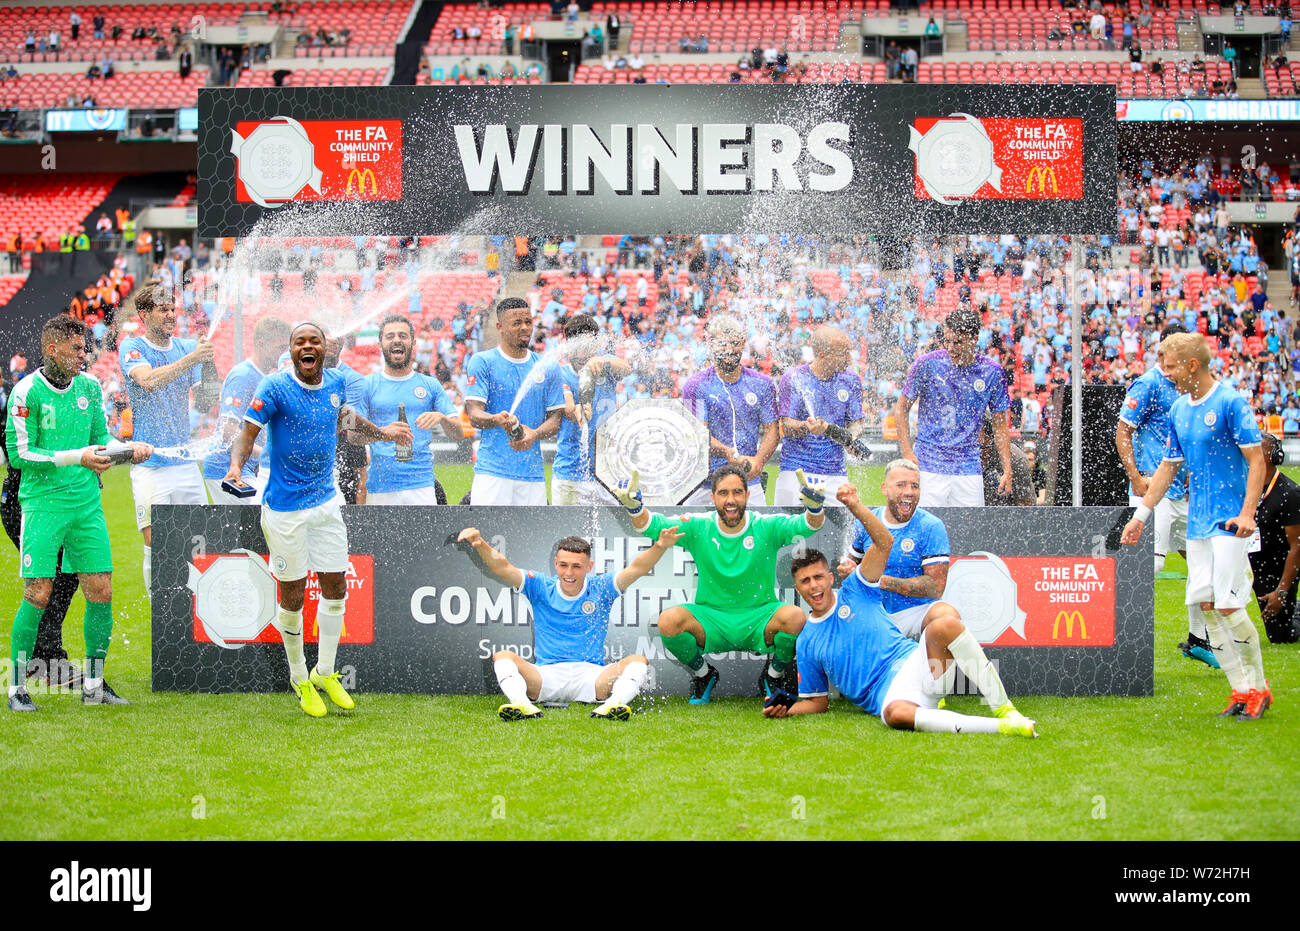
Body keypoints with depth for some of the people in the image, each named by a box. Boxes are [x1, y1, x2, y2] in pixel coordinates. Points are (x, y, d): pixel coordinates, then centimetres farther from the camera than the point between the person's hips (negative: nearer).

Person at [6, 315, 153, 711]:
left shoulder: (89, 387, 8)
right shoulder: (27, 392, -9)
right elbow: (19, 452, -11)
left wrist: (130, 448, -1)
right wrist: (77, 457, -16)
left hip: (87, 503, 5)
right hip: (43, 503, -5)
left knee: (101, 591, 2)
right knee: (37, 595, -8)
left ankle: (94, 685, 13)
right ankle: (17, 687, 3)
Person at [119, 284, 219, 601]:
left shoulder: (187, 347, 10)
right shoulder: (132, 347, -2)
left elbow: (204, 403, 8)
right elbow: (148, 380, -22)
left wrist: (209, 365, -8)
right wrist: (192, 359, -26)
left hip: (186, 462, 5)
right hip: (150, 465, -5)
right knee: (155, 547, -8)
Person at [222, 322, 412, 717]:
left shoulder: (336, 382, 4)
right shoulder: (275, 388, -13)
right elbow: (248, 433, -14)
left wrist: (380, 432, 30)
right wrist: (236, 466, -32)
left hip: (326, 500, 5)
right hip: (285, 506, -5)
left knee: (335, 587, 8)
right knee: (292, 596, 2)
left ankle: (325, 673, 24)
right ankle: (300, 679, 19)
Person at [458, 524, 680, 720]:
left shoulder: (601, 588, 7)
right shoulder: (540, 588, 8)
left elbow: (636, 569, -7)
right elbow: (502, 568, -4)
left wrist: (660, 547, -25)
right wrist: (480, 545, -23)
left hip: (591, 676, 0)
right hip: (546, 675, 0)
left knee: (638, 661, -23)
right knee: (503, 657, -24)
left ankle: (615, 703, -50)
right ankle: (521, 703, -50)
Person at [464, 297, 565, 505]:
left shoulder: (547, 367, 12)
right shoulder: (482, 362, 2)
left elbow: (556, 418, 10)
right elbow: (474, 415, -5)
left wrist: (534, 434, -13)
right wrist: (497, 420, -28)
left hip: (533, 472, 4)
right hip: (492, 470, -3)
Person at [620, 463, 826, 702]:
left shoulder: (767, 527, -4)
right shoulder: (697, 528, -1)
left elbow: (806, 526, -18)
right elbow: (653, 526, -8)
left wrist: (814, 509, -41)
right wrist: (635, 507, -30)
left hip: (757, 620, -1)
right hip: (710, 619, 1)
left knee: (794, 618, -32)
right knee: (669, 621, -28)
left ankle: (774, 674, 3)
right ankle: (703, 674, 5)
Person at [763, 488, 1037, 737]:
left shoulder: (854, 591, 13)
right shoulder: (806, 642, 16)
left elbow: (885, 543, 0)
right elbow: (818, 701, 20)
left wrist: (855, 506, -13)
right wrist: (786, 709, 1)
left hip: (912, 663, 1)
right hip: (885, 694, -1)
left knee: (945, 626, -32)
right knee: (896, 714, -41)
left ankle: (1003, 708, -27)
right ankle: (999, 727, -42)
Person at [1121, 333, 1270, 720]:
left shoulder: (1230, 402, -10)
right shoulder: (1178, 410, 12)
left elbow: (1256, 460, -11)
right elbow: (1169, 466, 21)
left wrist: (1247, 513, -21)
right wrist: (1141, 516, 19)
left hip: (1230, 522, -7)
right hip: (1197, 523, 7)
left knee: (1229, 606, -11)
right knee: (1206, 606, 2)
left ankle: (1258, 686, 5)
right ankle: (1241, 690, 9)